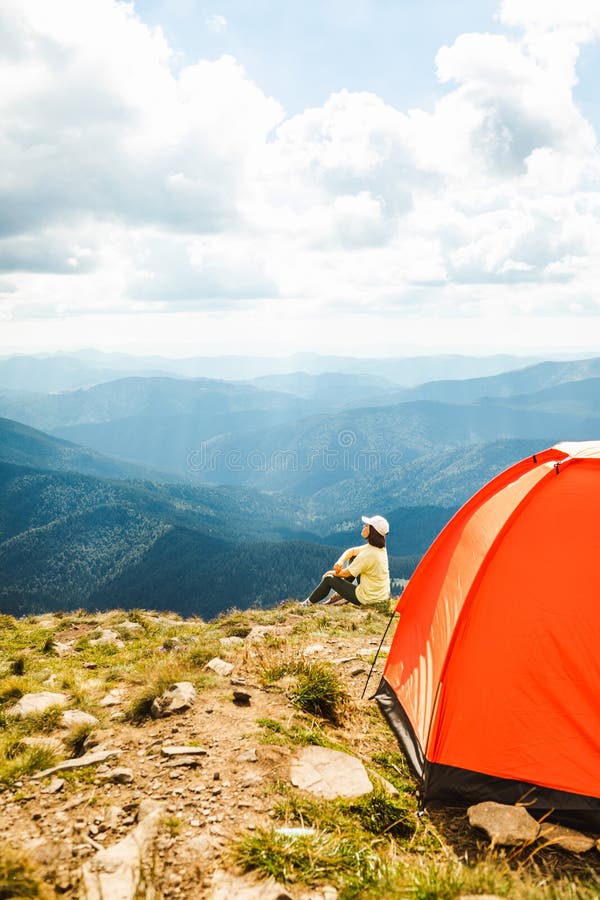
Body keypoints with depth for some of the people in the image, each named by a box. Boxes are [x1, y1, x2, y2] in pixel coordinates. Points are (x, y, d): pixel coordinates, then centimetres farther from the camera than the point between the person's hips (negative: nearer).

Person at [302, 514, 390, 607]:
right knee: (353, 558, 19)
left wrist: (332, 573, 3)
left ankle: (308, 603, 24)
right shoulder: (381, 548, 0)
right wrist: (340, 562, -10)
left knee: (329, 578, 5)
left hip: (368, 599, -8)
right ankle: (343, 589, 28)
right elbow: (352, 551, 10)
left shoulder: (369, 554, -27)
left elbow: (346, 573, -17)